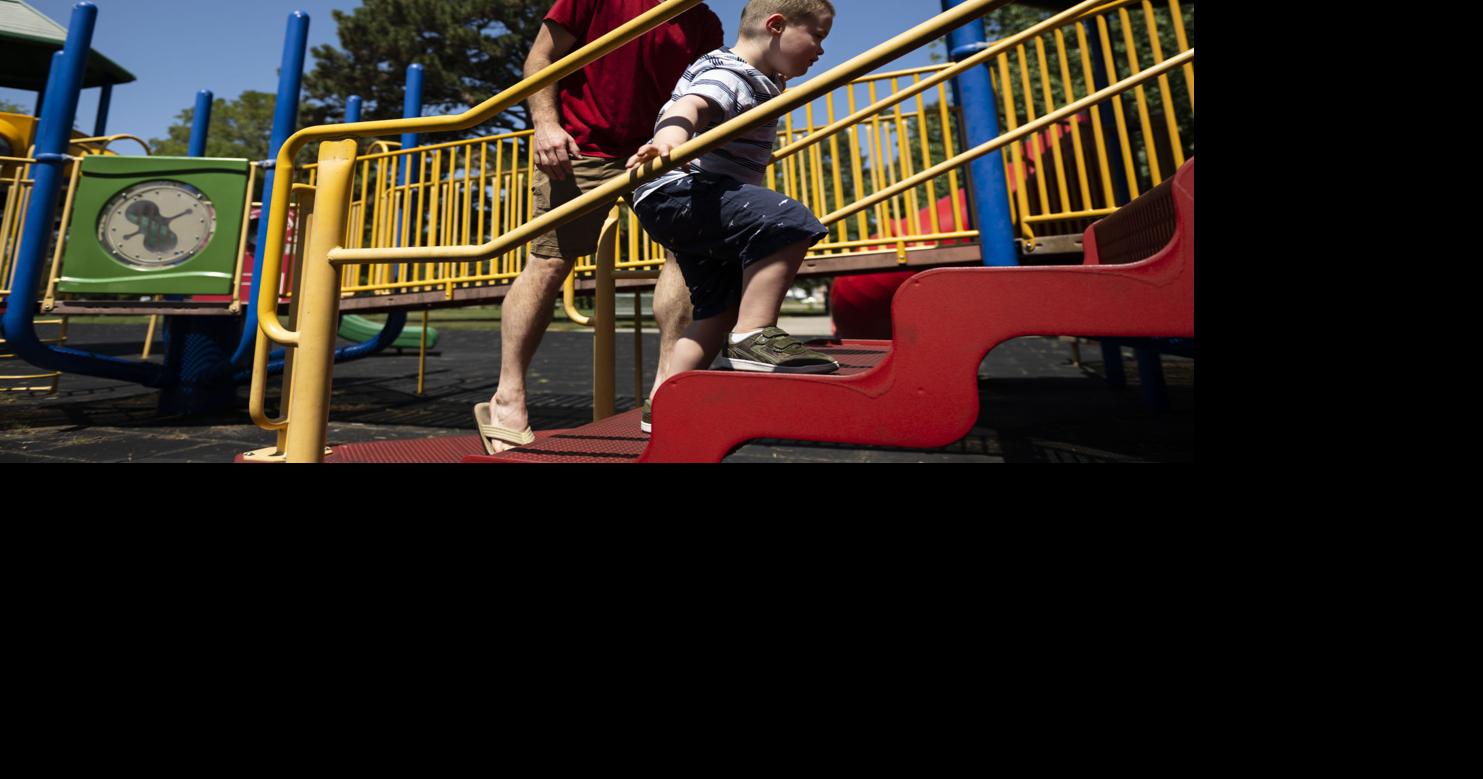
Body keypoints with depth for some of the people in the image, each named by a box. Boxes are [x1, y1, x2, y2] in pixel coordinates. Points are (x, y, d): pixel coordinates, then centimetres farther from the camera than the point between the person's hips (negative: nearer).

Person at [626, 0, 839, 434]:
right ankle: (753, 336, -25)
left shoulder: (759, 83, 24)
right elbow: (689, 105, -31)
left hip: (696, 203, 11)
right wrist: (670, 136, -52)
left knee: (723, 308, 9)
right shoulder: (728, 74, -9)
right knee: (788, 223, -28)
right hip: (681, 191, -11)